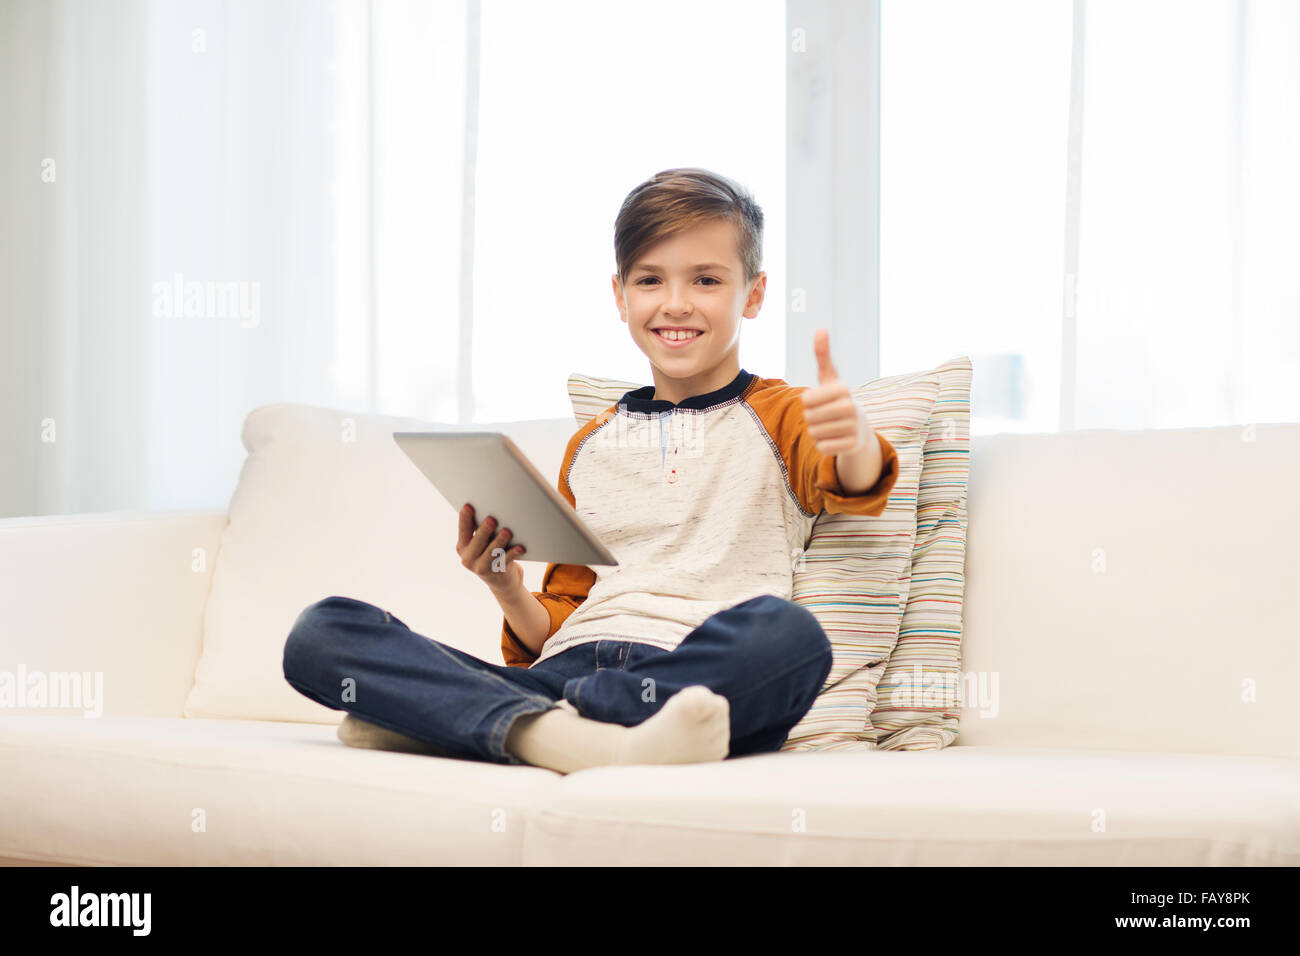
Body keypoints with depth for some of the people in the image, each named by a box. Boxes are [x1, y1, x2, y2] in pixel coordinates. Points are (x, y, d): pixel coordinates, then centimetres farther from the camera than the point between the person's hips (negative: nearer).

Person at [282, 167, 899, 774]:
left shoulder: (778, 417, 14)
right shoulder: (591, 446, 27)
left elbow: (854, 487, -11)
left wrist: (854, 437, -35)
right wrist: (506, 587, 4)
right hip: (565, 670, 4)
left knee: (787, 634, -40)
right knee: (321, 631, -14)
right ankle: (548, 733, -41)